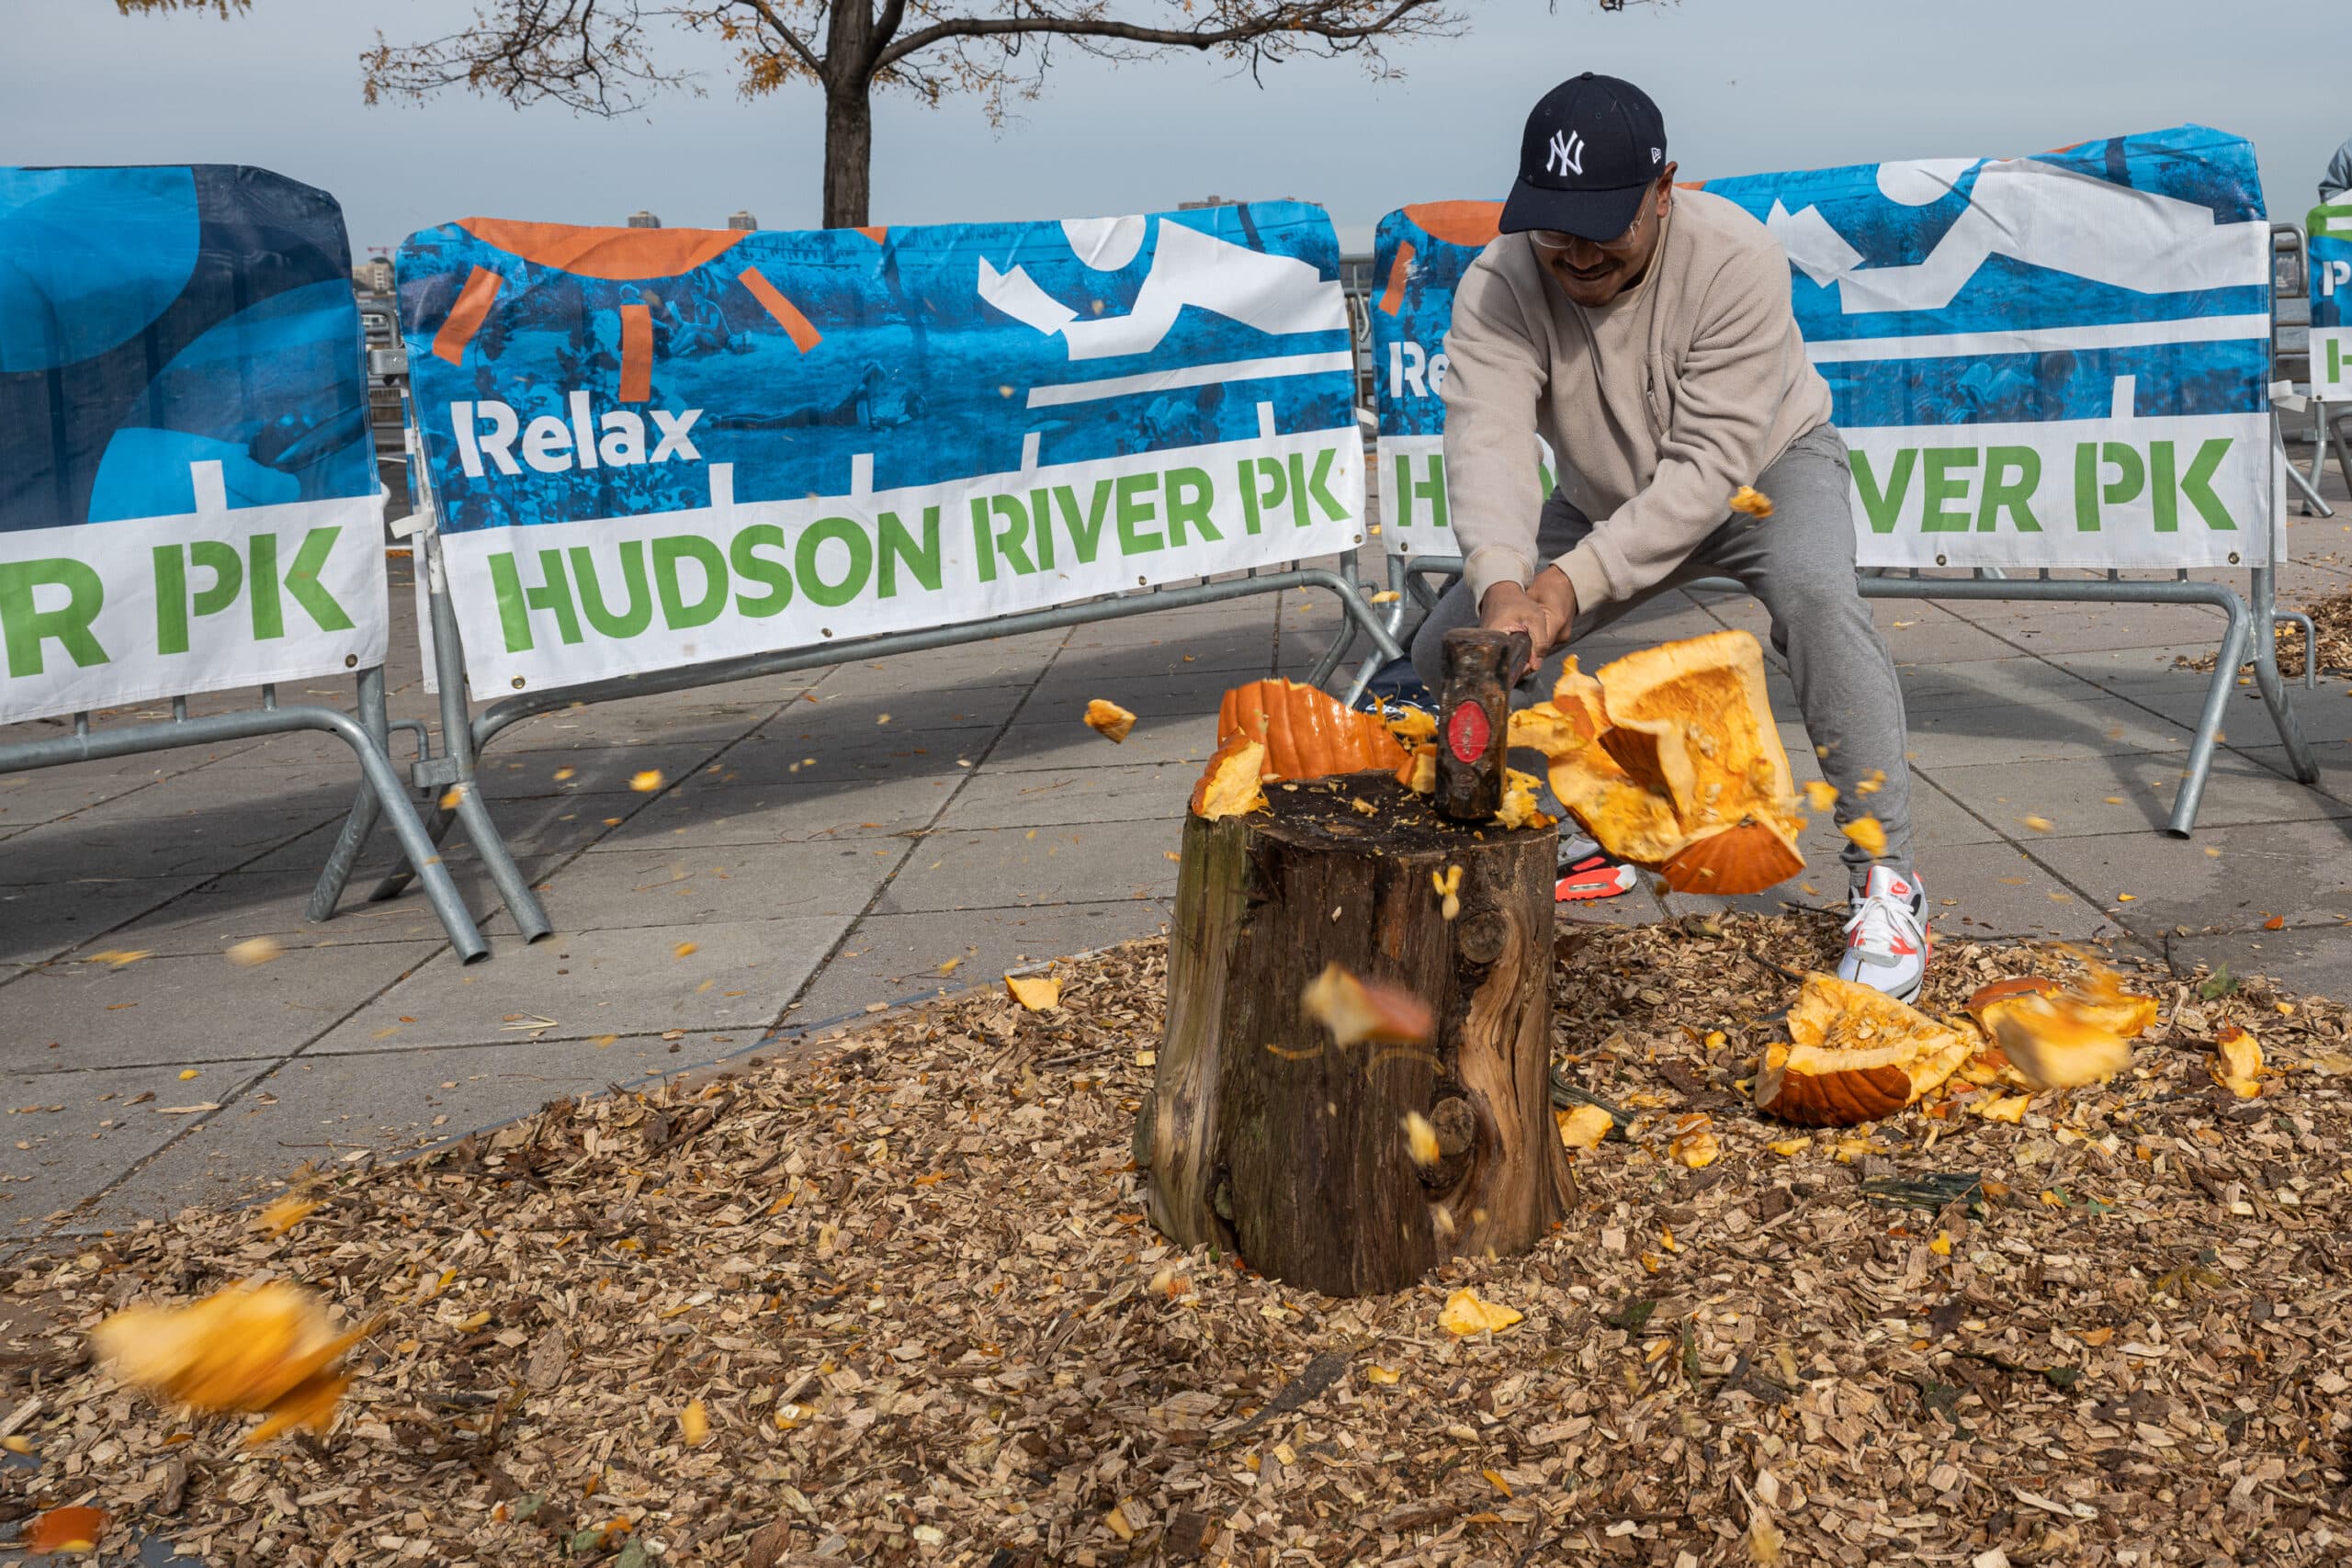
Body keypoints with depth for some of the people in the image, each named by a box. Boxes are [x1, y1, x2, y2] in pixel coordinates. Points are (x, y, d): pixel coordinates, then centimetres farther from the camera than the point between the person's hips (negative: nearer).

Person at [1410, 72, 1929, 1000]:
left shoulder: (1736, 261, -31)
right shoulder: (1497, 288, -23)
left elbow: (1711, 466, -35)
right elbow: (1486, 442, -35)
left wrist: (1573, 580, -45)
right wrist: (1502, 583, -54)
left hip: (1769, 463, -3)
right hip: (1608, 500, 4)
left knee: (1815, 595, -36)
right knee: (1452, 645, -10)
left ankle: (1884, 875, -23)